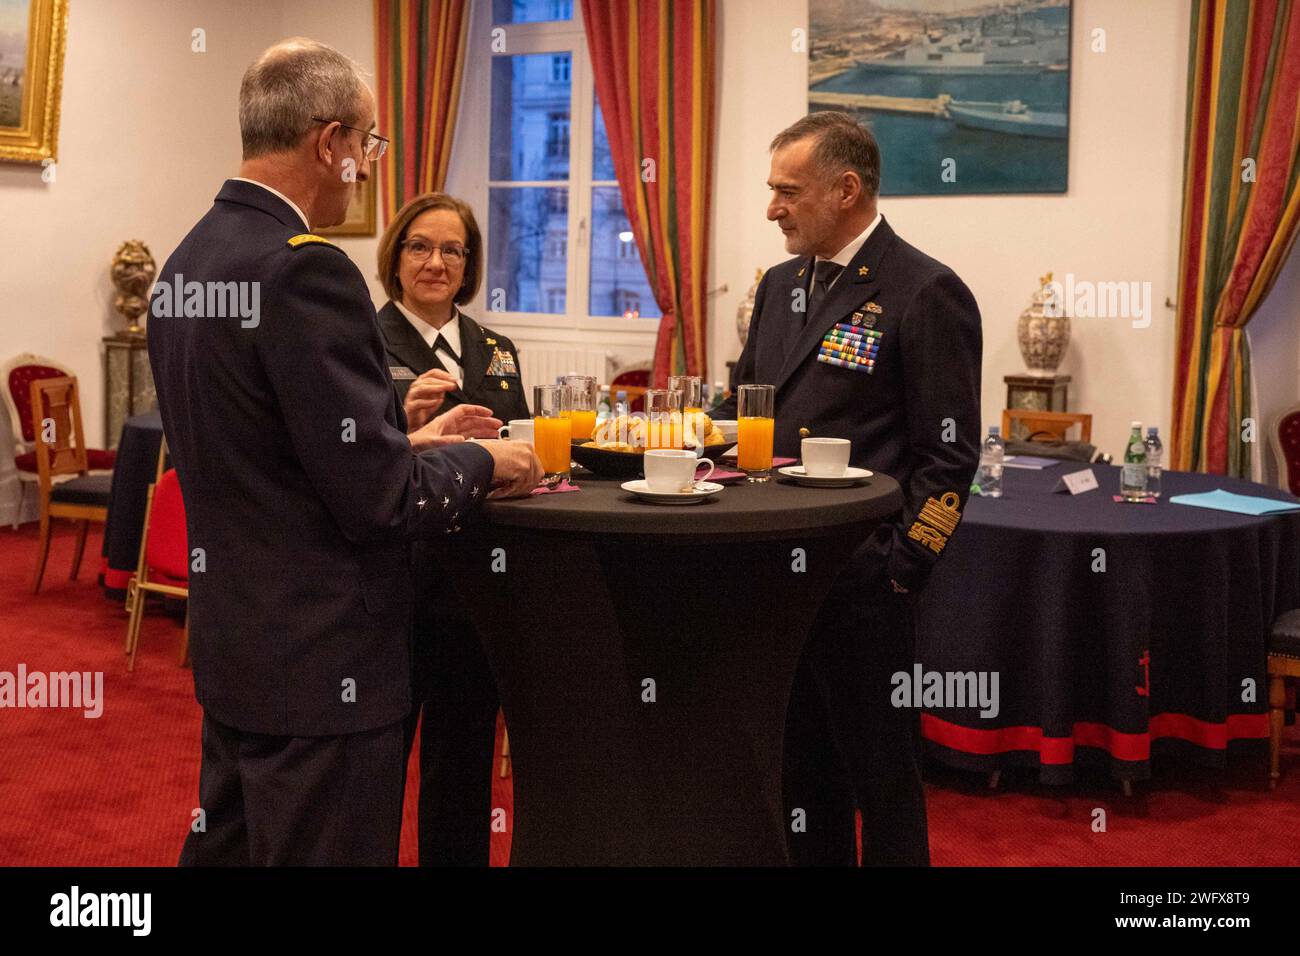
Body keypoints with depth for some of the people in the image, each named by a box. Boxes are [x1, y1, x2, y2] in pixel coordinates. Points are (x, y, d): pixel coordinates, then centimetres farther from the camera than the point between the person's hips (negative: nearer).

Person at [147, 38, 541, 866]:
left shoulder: (185, 264, 7)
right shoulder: (304, 270, -21)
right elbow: (379, 499, -21)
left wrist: (401, 445, 13)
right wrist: (483, 464, -4)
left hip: (231, 643, 9)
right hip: (318, 667, -9)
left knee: (230, 841, 20)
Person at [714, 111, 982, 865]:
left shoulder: (926, 293, -10)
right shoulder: (782, 284, 14)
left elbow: (948, 456, -12)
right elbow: (741, 407, 22)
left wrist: (895, 571, -15)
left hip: (859, 583, -7)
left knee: (880, 775, 5)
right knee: (800, 766, 17)